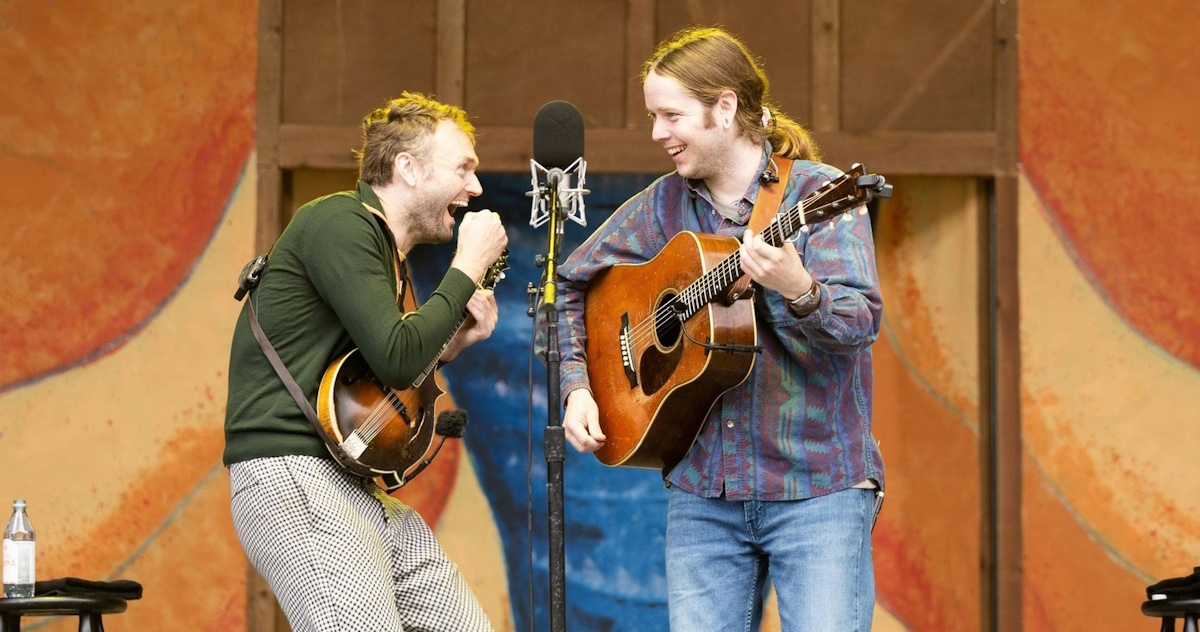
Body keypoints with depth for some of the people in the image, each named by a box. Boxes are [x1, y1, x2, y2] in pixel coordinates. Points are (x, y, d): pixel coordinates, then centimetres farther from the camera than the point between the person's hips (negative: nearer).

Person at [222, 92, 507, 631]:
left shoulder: (387, 253, 22)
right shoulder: (339, 223, -8)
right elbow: (396, 358, -19)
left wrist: (453, 342, 16)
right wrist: (468, 268, -8)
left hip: (360, 486, 10)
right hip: (291, 478, -10)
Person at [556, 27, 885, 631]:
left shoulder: (817, 195, -7)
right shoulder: (663, 206, 8)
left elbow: (862, 322, -19)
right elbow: (569, 285, 20)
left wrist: (798, 289, -39)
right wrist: (577, 386, 6)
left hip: (818, 486, -4)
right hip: (701, 490, 4)